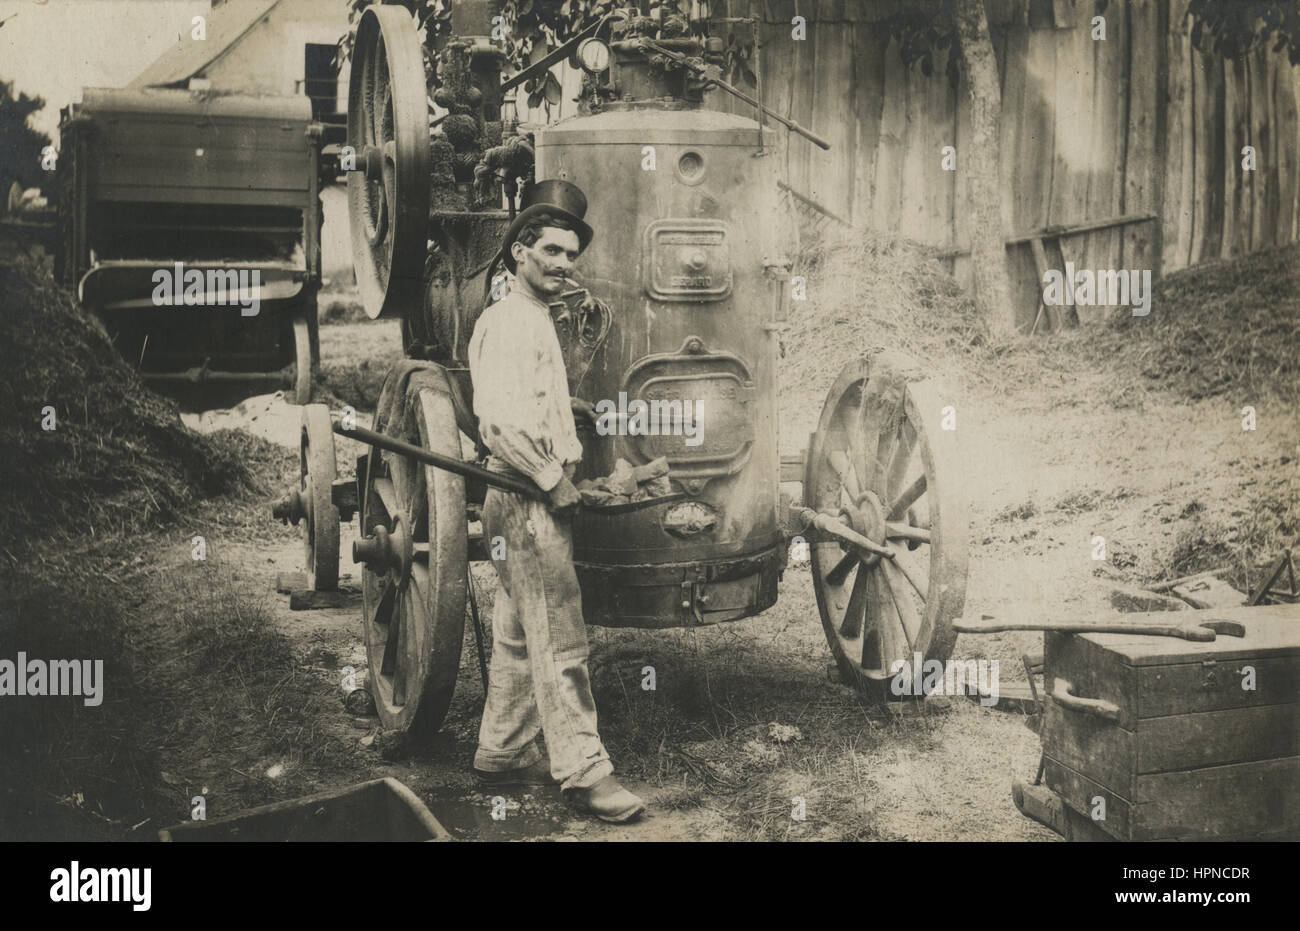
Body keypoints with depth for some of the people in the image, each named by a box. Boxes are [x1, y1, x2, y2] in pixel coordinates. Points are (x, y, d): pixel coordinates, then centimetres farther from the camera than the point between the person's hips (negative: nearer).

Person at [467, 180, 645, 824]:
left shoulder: (536, 323, 18)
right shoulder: (507, 323, -14)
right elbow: (498, 424, -26)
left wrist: (561, 473, 14)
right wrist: (555, 481, -18)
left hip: (534, 500, 10)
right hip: (529, 501, -10)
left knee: (519, 636, 16)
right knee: (559, 643, -6)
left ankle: (501, 754, 25)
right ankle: (581, 770, -1)